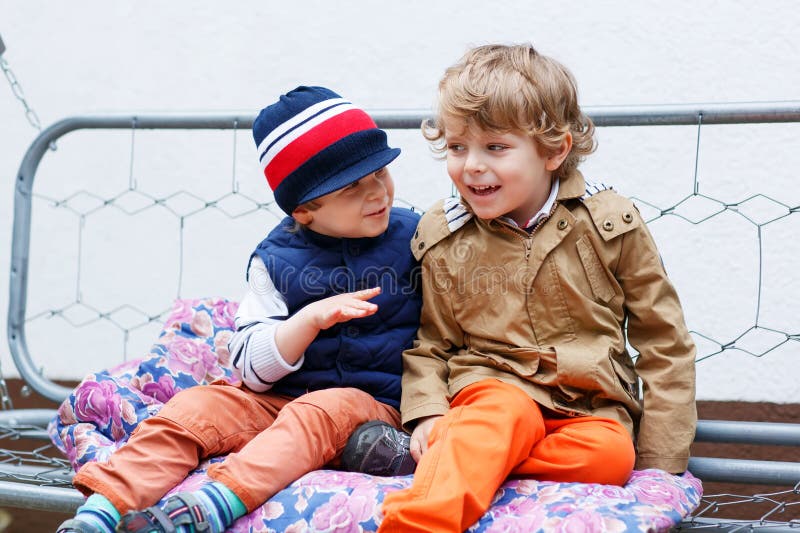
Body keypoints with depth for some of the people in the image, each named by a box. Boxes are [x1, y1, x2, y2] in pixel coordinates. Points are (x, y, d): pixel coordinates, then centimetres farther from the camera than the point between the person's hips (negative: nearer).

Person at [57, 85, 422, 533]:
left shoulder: (415, 236, 2)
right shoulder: (276, 260, 4)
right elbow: (251, 367, -2)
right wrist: (312, 319, -18)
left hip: (374, 403, -3)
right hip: (277, 401, 3)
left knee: (326, 409, -35)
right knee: (195, 407, -20)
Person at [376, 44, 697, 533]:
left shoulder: (611, 224, 0)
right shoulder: (441, 238, 4)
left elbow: (663, 343, 5)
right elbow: (429, 345, 13)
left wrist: (660, 464, 0)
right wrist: (427, 415, -8)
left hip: (590, 407, 1)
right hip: (489, 387, 0)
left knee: (610, 455, -32)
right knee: (506, 411, -35)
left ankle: (454, 458, -28)